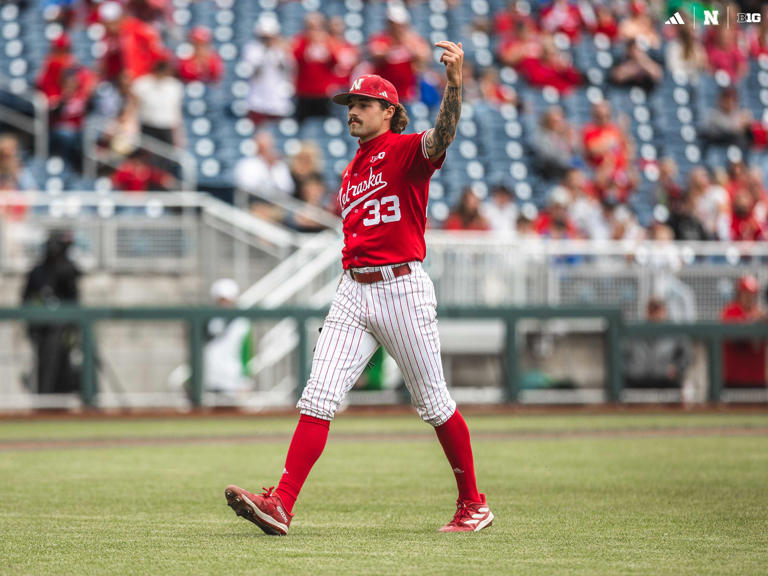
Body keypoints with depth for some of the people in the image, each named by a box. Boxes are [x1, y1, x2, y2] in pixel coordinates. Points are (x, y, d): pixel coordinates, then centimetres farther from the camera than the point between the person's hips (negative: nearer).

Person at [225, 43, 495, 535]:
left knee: (434, 403, 2)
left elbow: (442, 136, -29)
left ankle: (473, 503, 17)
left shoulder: (406, 150, -5)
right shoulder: (353, 170, 19)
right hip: (353, 292, 7)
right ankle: (281, 505, -16)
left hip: (403, 288, -6)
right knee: (318, 399, -7)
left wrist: (455, 83, -45)